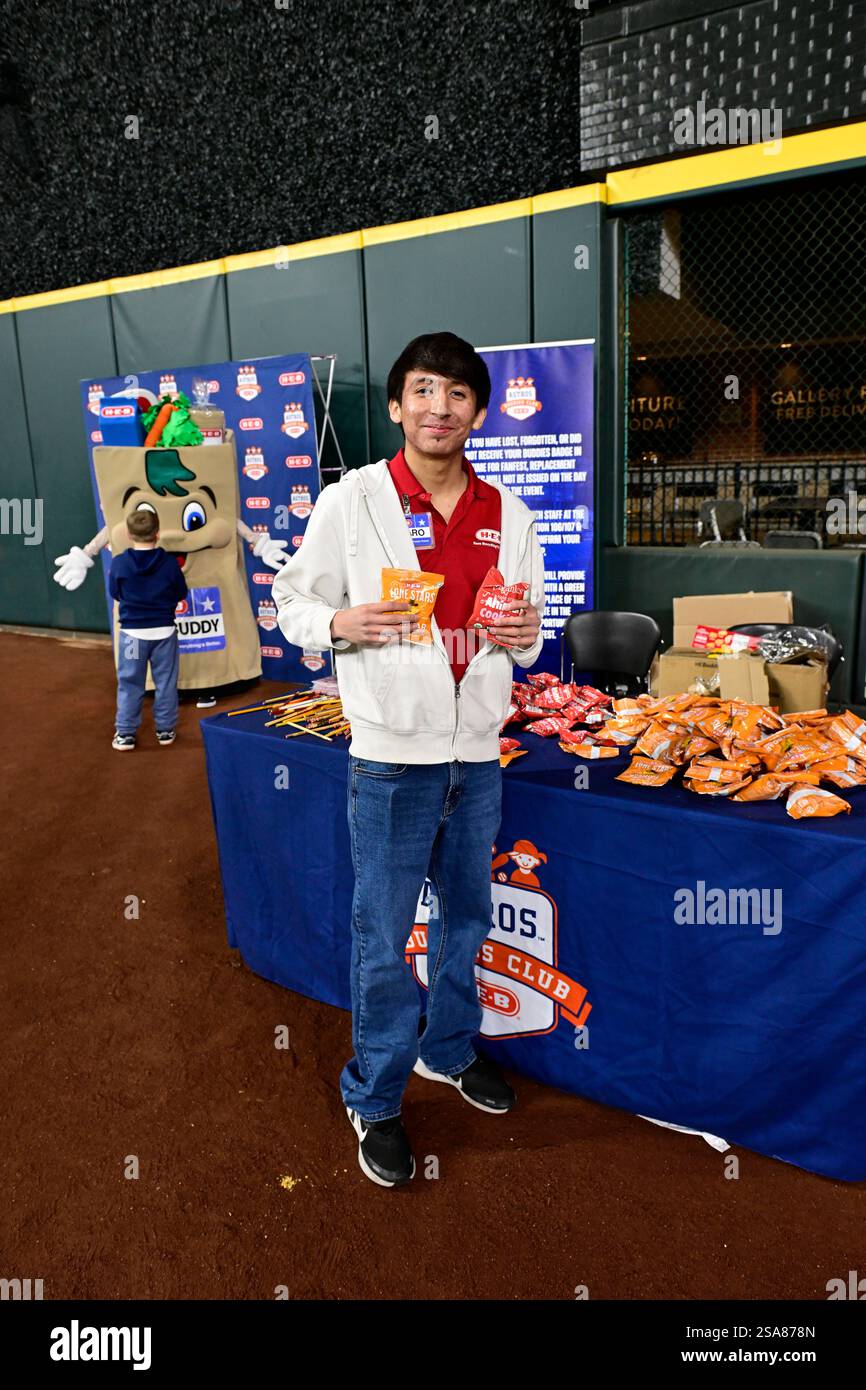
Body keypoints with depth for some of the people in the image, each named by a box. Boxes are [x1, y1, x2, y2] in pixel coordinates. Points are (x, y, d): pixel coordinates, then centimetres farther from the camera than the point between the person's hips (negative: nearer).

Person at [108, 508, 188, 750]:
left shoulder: (119, 563, -9)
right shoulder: (170, 562, -9)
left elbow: (115, 594, 5)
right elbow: (181, 594, 4)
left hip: (132, 632, 0)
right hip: (164, 631, 0)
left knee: (129, 685, 9)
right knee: (165, 683, 12)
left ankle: (125, 734, 14)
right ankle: (165, 730, 20)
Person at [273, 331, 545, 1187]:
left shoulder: (508, 515, 7)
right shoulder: (351, 500, -5)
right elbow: (293, 603, 0)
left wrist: (523, 633, -9)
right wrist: (343, 623, -21)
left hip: (477, 751, 5)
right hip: (392, 754, -4)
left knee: (466, 917, 19)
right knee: (382, 936, 5)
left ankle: (447, 1049, 43)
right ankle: (373, 1099, 26)